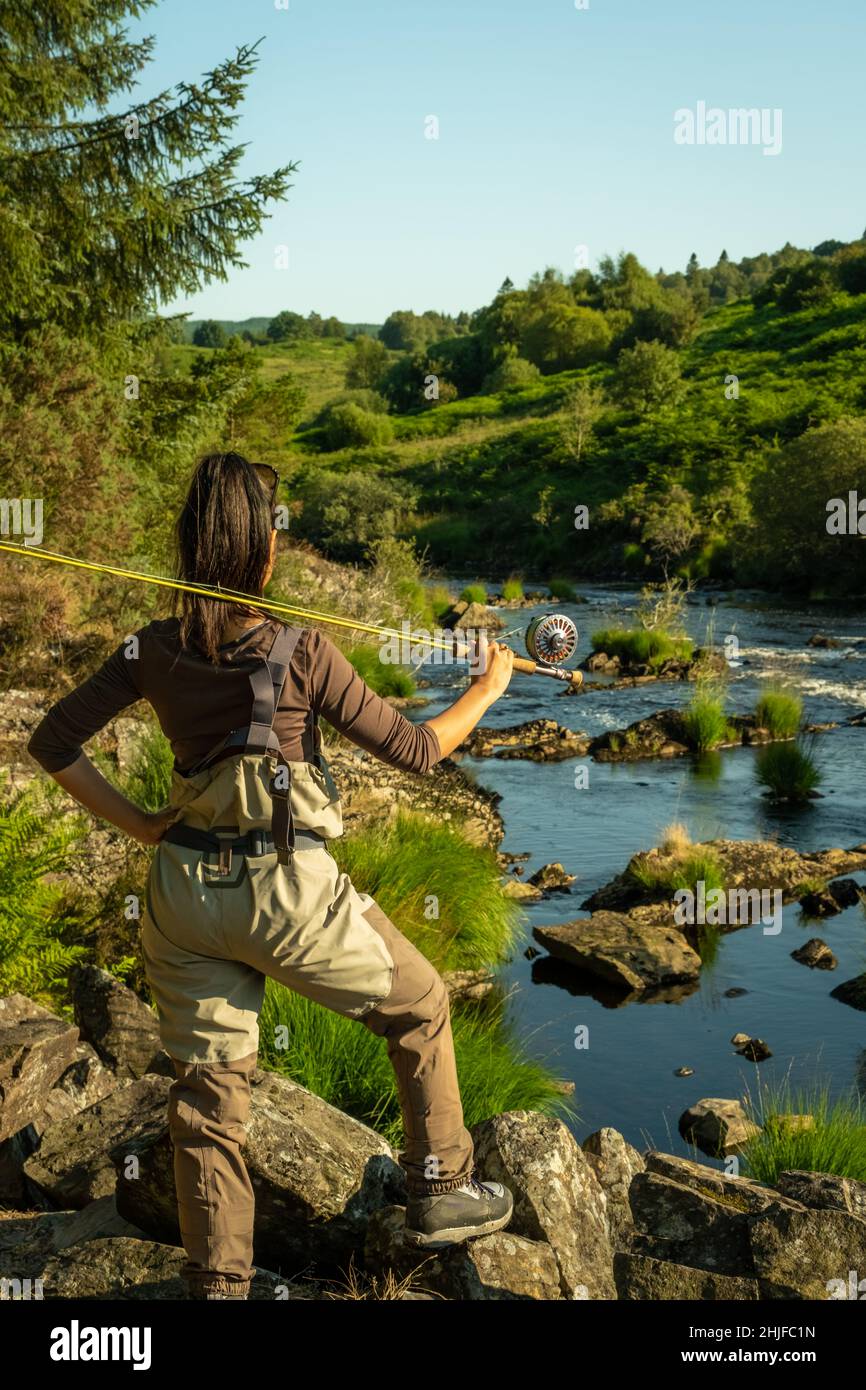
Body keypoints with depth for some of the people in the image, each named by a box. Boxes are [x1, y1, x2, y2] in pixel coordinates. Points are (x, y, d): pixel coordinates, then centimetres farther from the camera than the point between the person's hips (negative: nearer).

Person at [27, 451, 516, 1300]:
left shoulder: (154, 651, -1)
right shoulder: (302, 653, -14)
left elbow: (52, 742, 1)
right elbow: (413, 750, -7)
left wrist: (134, 823, 6)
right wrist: (488, 690, 8)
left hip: (184, 890, 5)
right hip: (288, 891, -4)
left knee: (207, 1081, 13)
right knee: (418, 1007, 20)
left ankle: (217, 1282, 18)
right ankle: (440, 1190, 30)